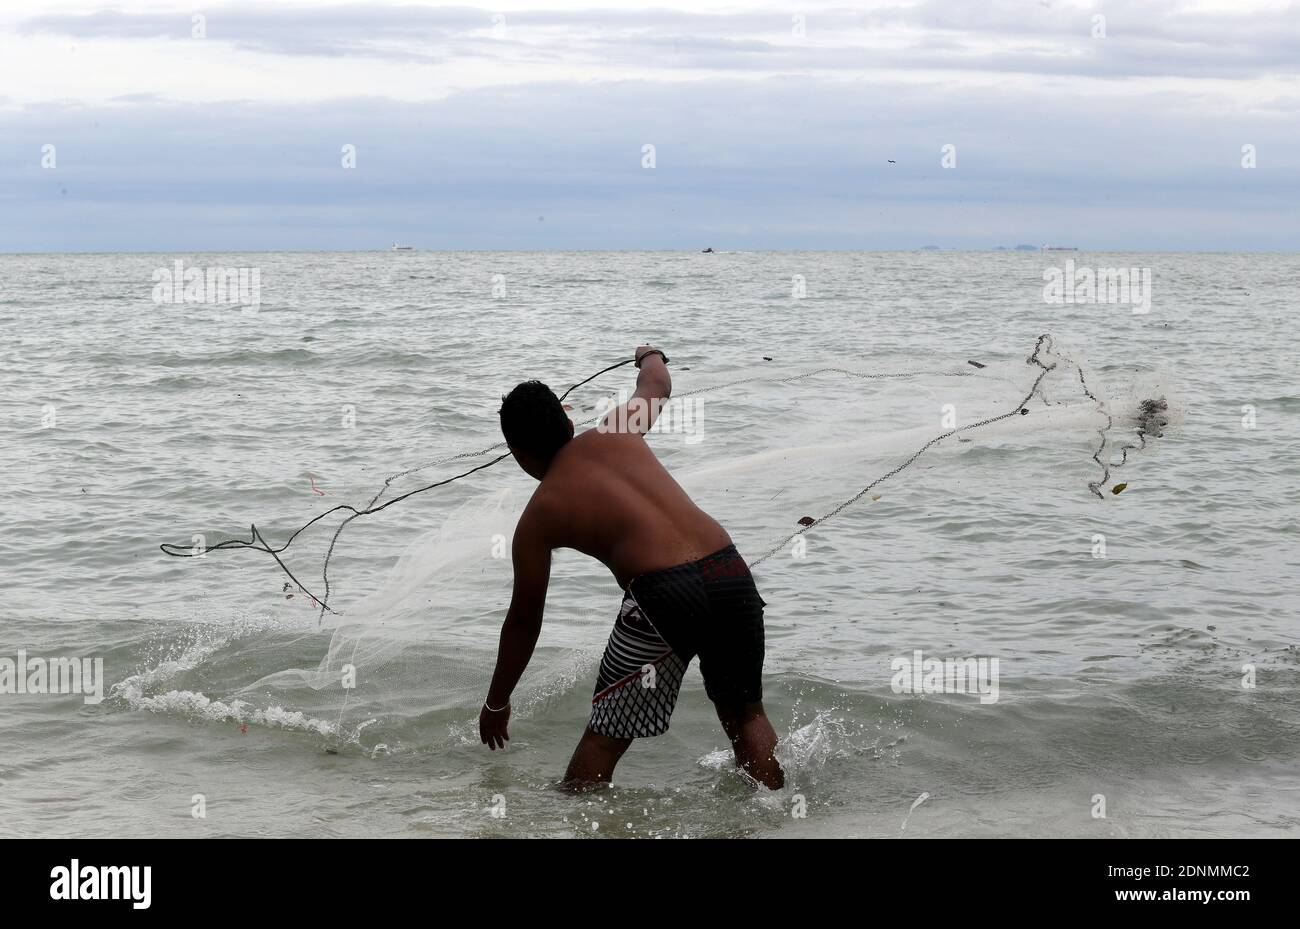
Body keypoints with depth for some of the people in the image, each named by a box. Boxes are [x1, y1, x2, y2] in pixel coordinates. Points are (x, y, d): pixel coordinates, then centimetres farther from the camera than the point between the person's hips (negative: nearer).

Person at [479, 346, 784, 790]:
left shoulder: (538, 517, 9)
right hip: (730, 570, 5)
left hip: (661, 592, -5)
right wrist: (650, 356, 66)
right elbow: (658, 383, 41)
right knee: (745, 715, 23)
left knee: (604, 736, 8)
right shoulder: (614, 434, 18)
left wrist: (496, 704, 28)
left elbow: (523, 621, 16)